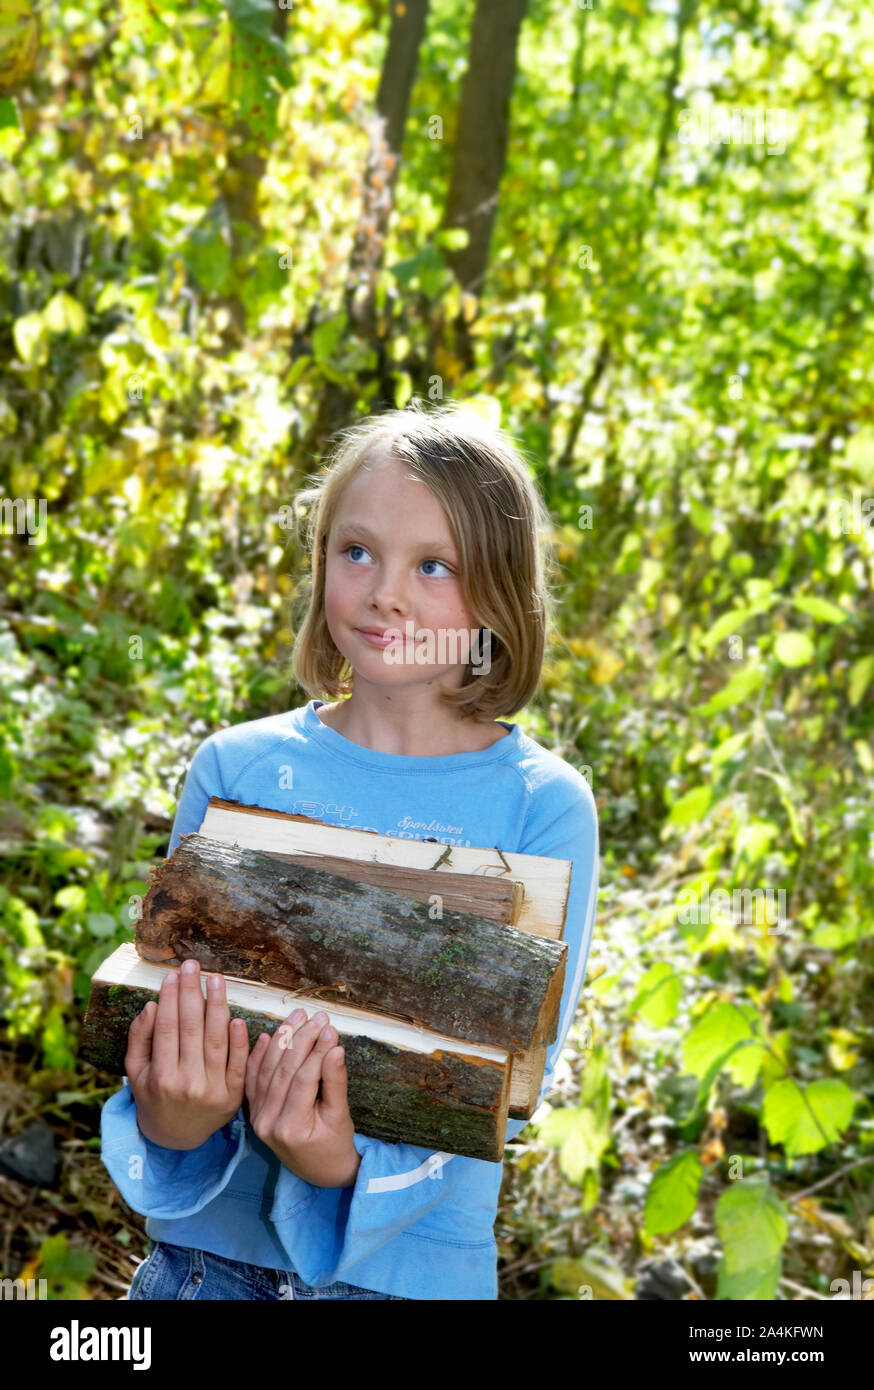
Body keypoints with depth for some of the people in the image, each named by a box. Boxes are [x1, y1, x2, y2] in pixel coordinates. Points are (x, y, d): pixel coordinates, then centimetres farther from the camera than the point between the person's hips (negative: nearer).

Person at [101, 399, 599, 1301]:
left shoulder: (542, 807, -9)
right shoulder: (234, 769, -2)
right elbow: (166, 993, 0)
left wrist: (349, 1168, -28)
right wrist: (168, 1123, -21)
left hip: (412, 1262, -1)